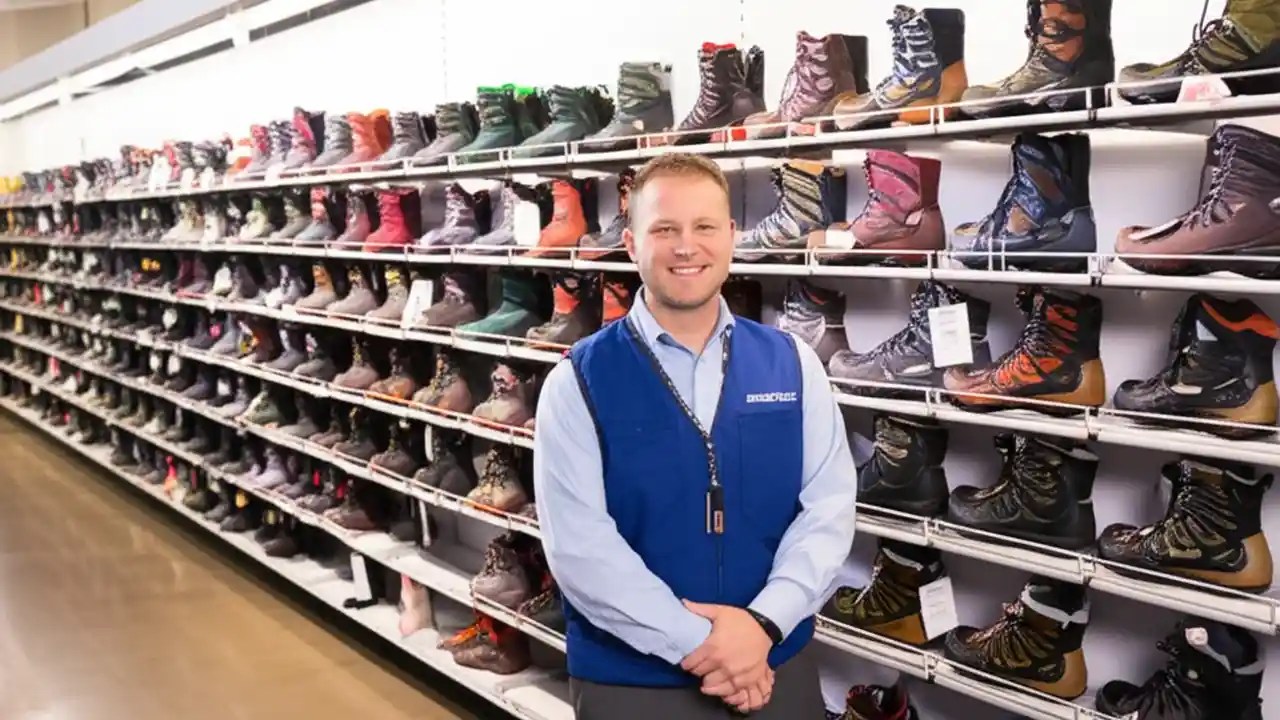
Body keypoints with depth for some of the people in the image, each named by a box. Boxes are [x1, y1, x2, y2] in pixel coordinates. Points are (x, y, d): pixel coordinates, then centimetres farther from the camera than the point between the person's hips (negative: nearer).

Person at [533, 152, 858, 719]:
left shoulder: (793, 363, 1)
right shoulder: (578, 381, -7)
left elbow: (829, 504, -4)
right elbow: (578, 543, -15)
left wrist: (764, 621, -17)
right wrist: (695, 643, -19)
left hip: (778, 669, 3)